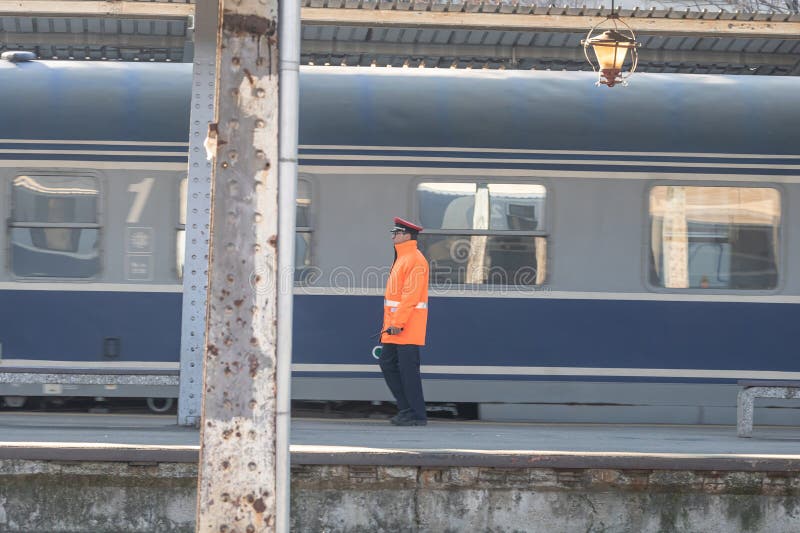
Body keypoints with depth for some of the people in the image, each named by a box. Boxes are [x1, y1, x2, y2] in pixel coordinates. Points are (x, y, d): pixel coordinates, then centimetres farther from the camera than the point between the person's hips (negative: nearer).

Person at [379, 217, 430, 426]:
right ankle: (407, 408, 16)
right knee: (387, 364, 11)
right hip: (395, 324, 10)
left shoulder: (415, 260, -14)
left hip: (408, 327, -10)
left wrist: (398, 323, -23)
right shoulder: (401, 258, 18)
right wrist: (390, 322, 20)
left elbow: (411, 295, -20)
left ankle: (417, 415, -2)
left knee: (408, 369, -7)